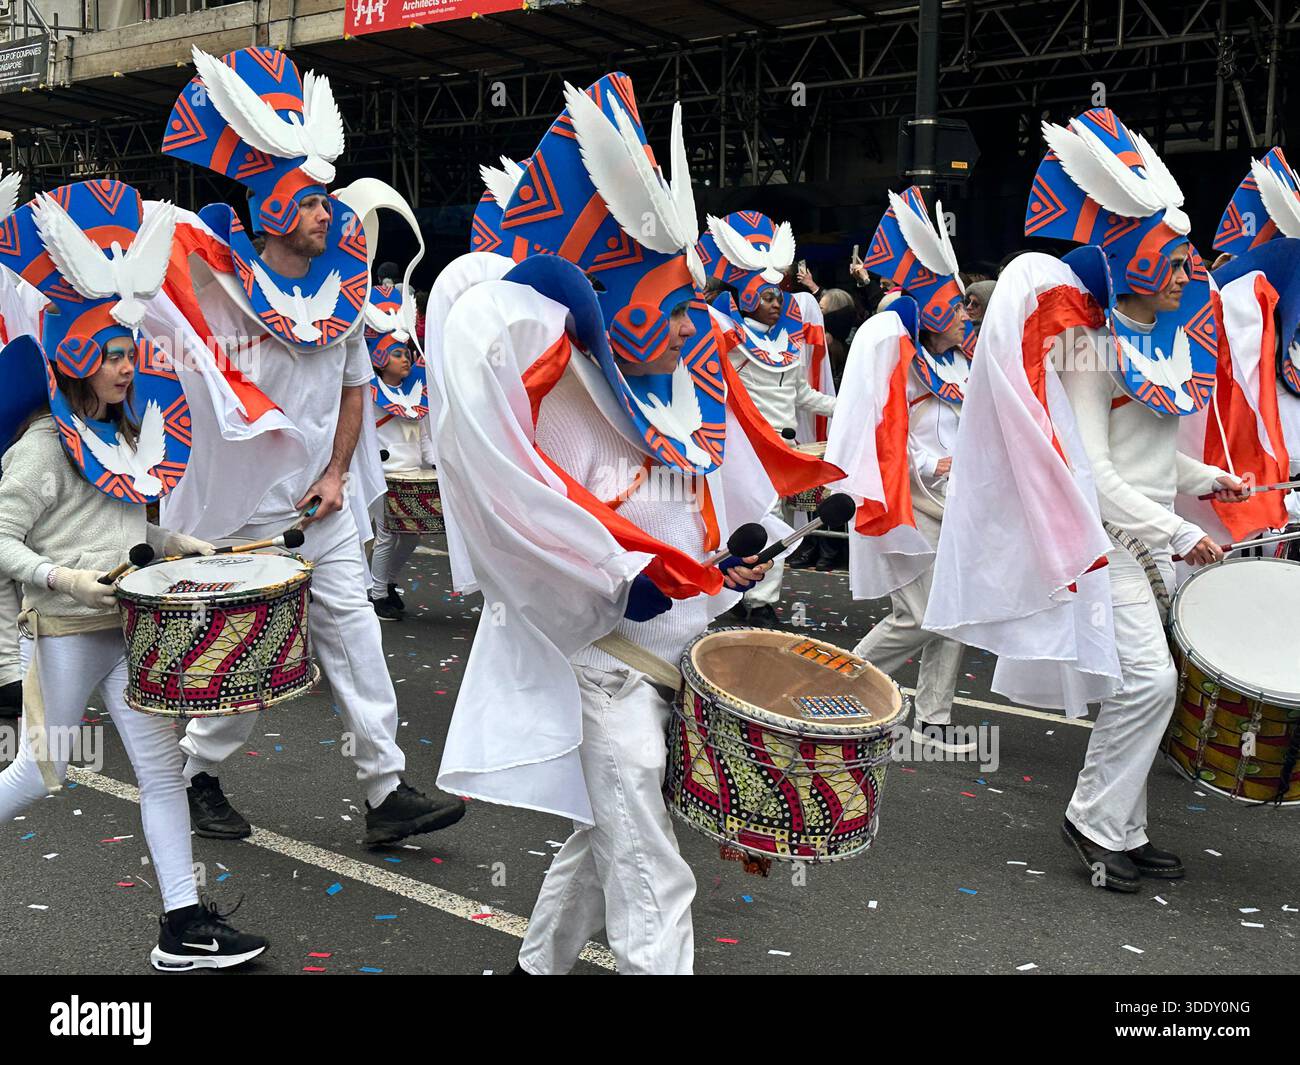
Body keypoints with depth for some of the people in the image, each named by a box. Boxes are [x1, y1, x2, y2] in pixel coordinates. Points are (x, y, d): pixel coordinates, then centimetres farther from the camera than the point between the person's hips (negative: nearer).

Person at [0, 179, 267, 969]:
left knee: (163, 767, 4)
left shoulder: (129, 434, 12)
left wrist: (183, 545, 8)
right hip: (65, 631, -7)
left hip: (130, 626, 7)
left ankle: (185, 926, 8)